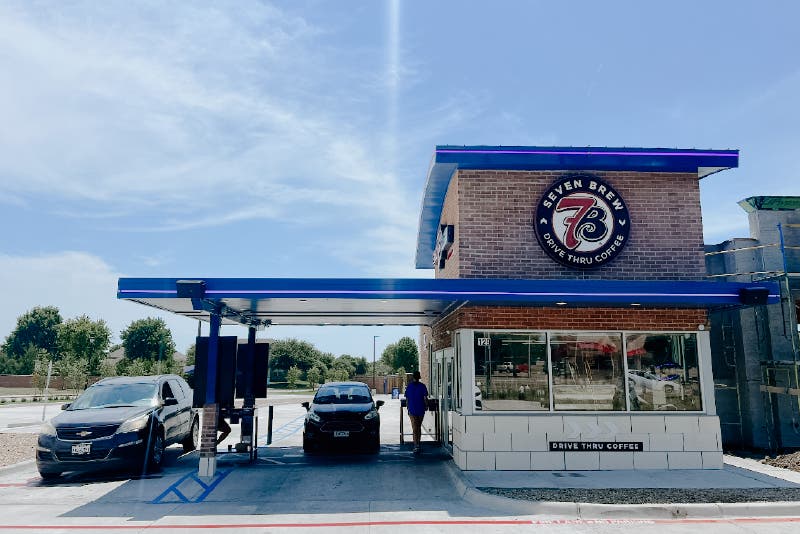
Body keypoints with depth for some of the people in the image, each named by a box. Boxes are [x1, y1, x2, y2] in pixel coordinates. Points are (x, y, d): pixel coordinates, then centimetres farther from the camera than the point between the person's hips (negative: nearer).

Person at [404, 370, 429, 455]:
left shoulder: (409, 386, 1)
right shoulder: (422, 386, -4)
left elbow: (407, 399, 5)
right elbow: (425, 398, -7)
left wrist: (408, 407, 17)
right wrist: (426, 406, 10)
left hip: (412, 410, 0)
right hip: (421, 410, 1)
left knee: (415, 429, -2)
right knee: (419, 427, 17)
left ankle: (416, 446, -13)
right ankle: (418, 444, 24)